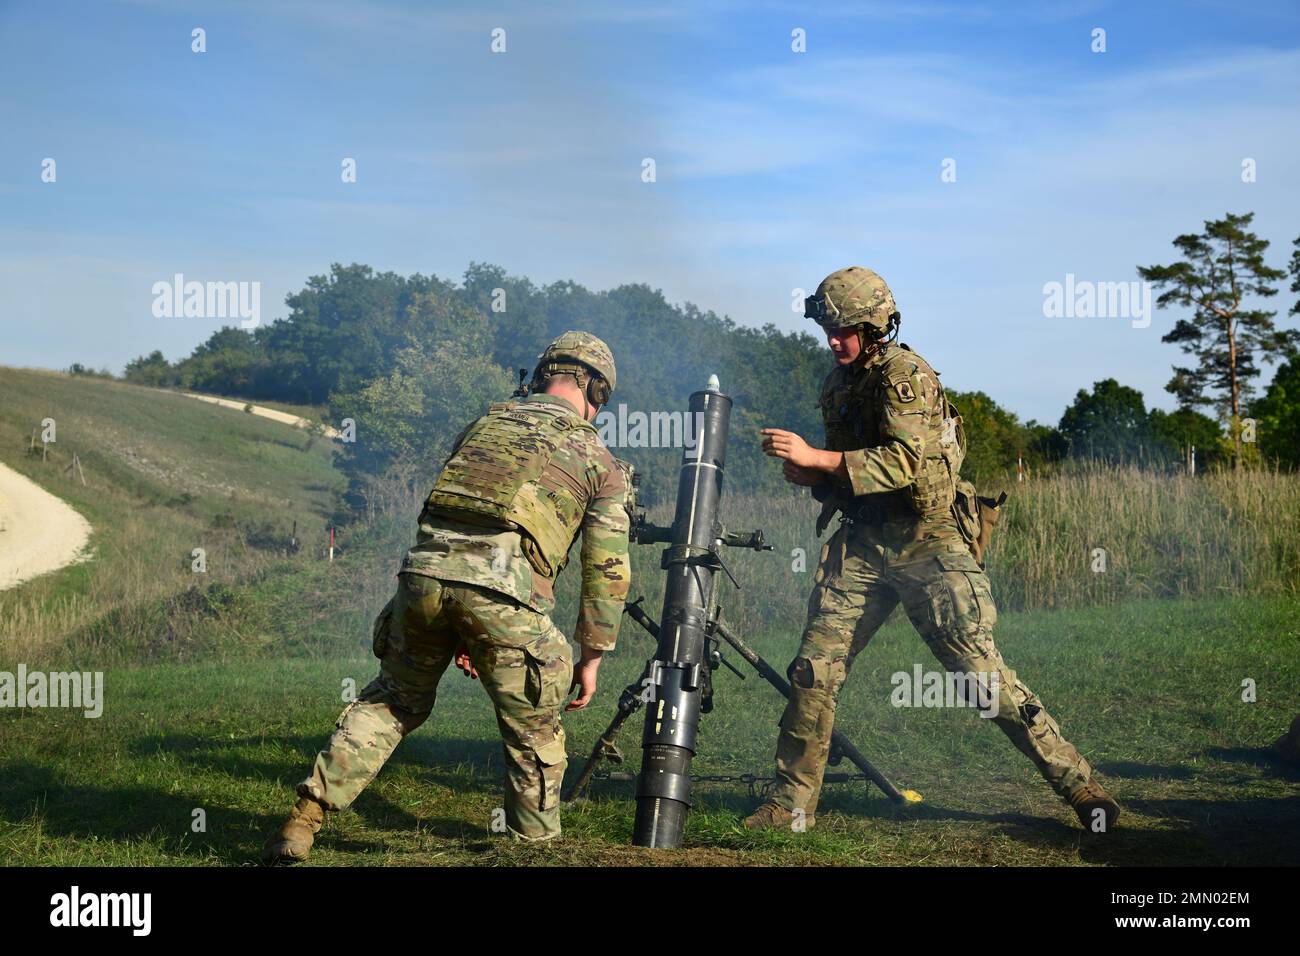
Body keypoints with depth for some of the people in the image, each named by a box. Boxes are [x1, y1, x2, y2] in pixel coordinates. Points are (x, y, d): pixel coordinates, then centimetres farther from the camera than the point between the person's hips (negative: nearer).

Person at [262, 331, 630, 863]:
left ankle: (306, 816, 17)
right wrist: (591, 658, 21)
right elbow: (608, 572, 14)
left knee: (392, 700, 23)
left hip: (424, 568, 4)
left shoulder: (482, 425, 29)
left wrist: (454, 629, 32)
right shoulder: (598, 460, 18)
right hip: (505, 589, -4)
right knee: (533, 733, 15)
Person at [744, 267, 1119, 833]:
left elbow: (901, 463, -24)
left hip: (926, 546, -7)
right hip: (863, 543, 7)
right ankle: (791, 806, 8)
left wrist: (815, 458, -26)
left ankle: (1078, 785, 3)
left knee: (979, 672, -8)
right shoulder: (838, 384, 13)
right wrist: (809, 475, 0)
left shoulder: (905, 375, -12)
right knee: (814, 669, -2)